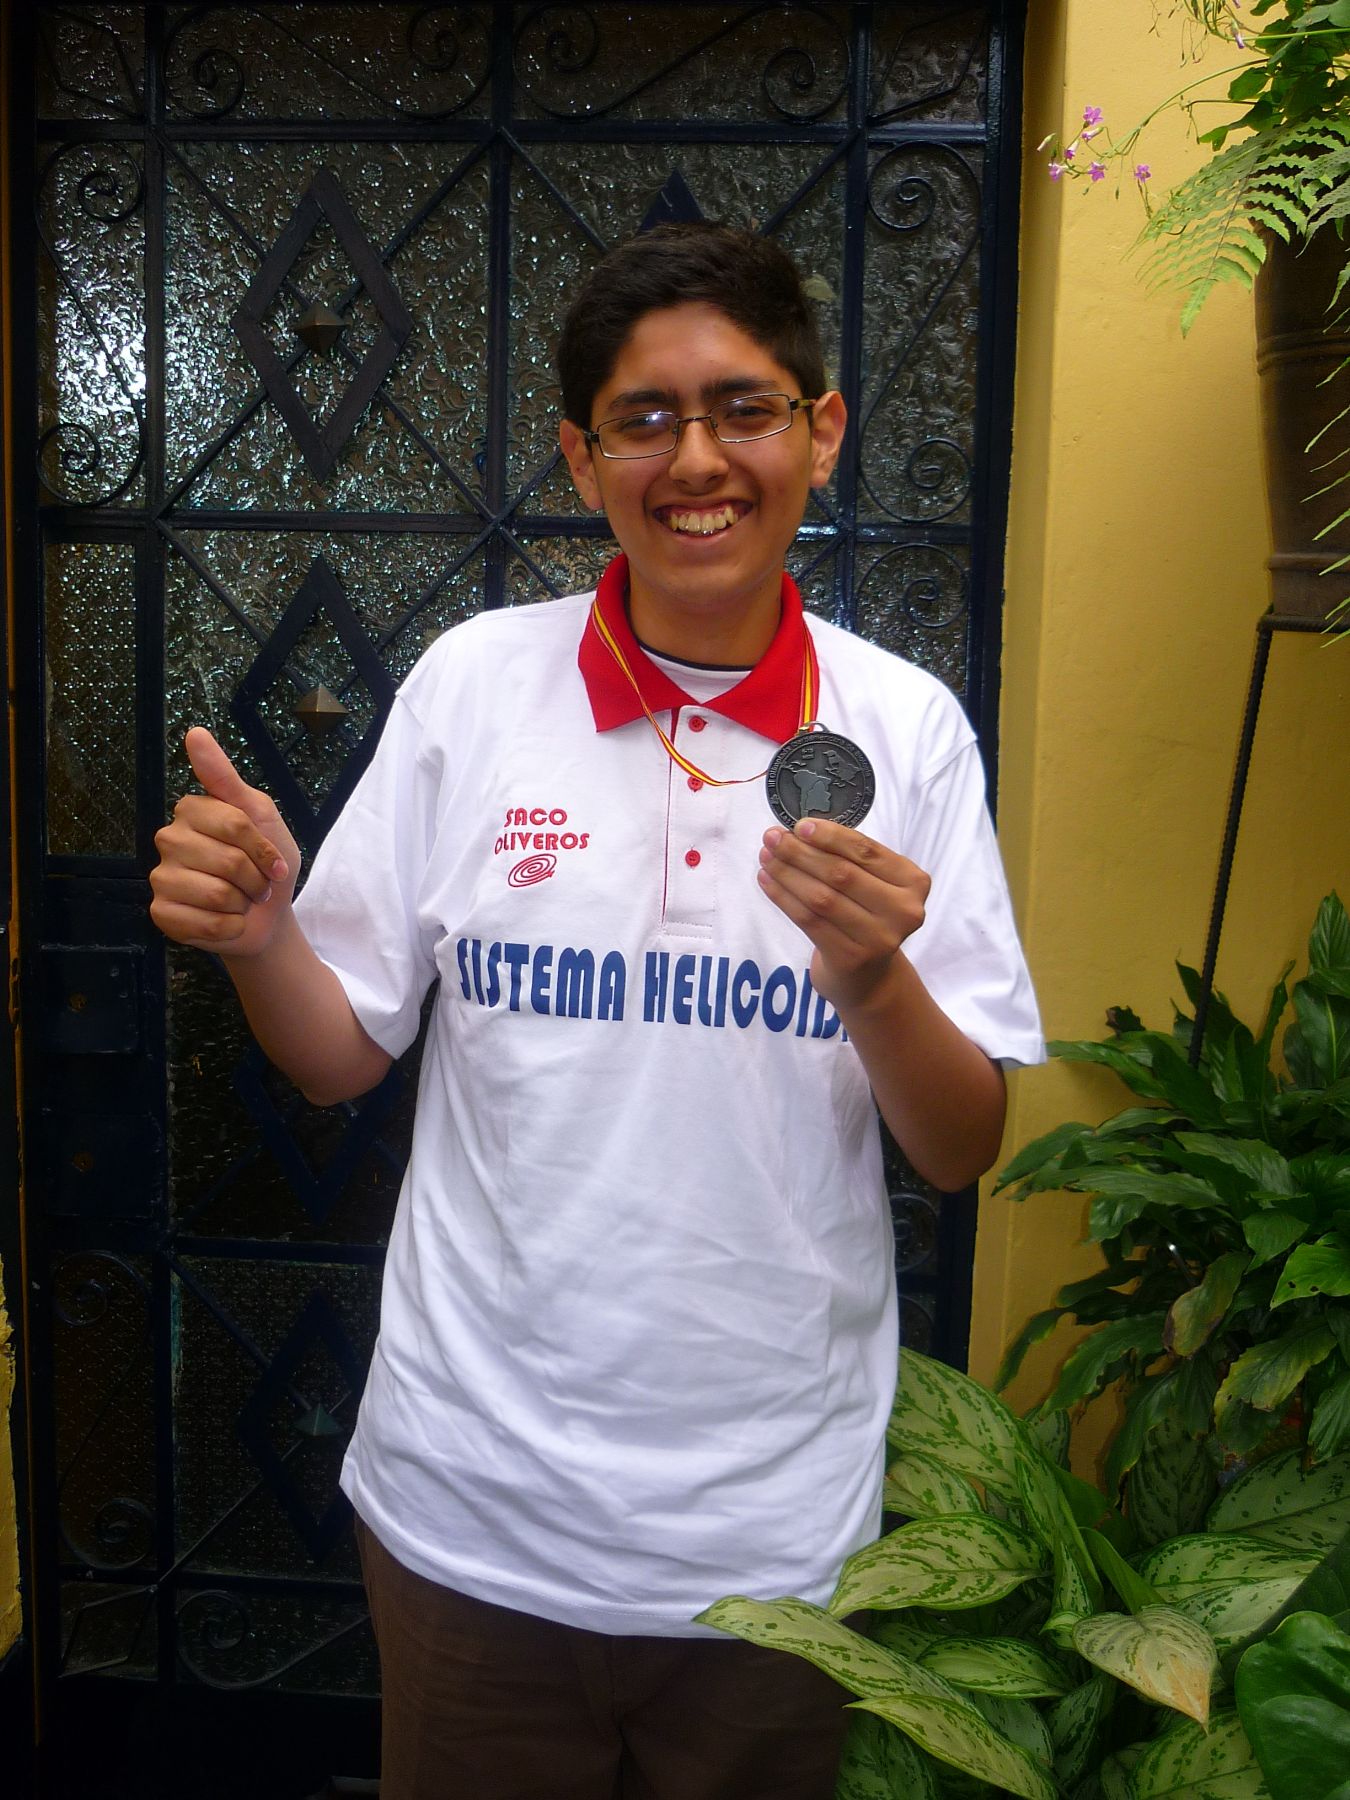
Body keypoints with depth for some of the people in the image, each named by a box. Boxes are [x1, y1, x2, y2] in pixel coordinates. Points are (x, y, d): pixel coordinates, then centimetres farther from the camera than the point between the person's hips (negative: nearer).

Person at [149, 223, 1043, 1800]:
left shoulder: (905, 728, -6)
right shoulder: (471, 686, -6)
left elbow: (965, 1151, -5)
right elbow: (340, 1057, 1)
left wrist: (871, 981, -23)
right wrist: (254, 938, -19)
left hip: (777, 1525, 0)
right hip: (474, 1507, 0)